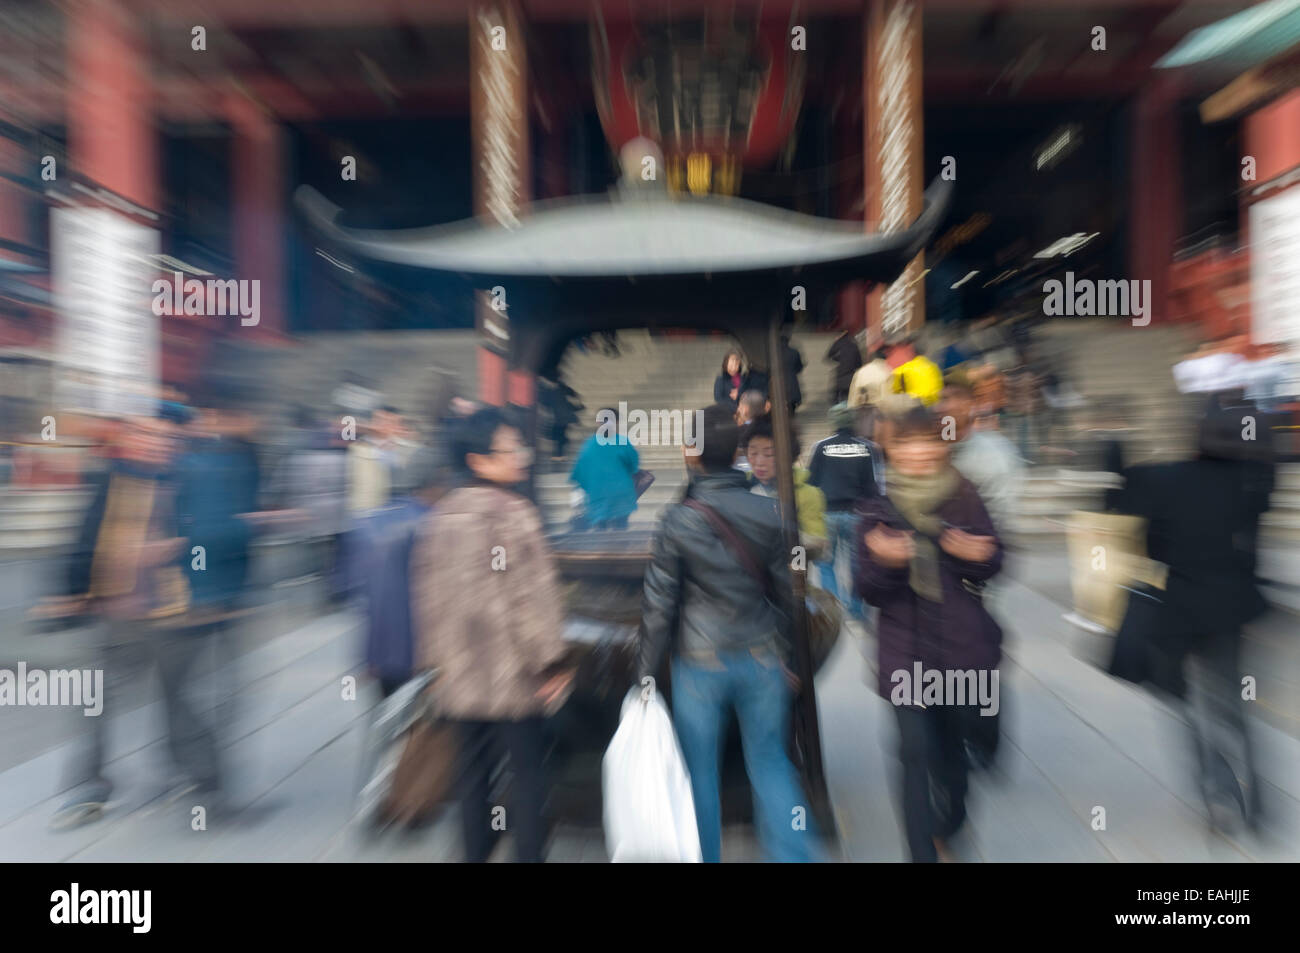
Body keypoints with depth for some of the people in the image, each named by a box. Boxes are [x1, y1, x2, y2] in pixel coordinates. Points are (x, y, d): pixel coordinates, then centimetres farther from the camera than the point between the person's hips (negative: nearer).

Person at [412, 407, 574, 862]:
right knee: (528, 771, 11)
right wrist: (553, 660, -10)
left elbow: (428, 596, 8)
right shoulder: (513, 511, -16)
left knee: (472, 772, 19)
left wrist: (434, 661, 17)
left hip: (459, 675, 6)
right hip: (513, 675, -6)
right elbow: (533, 594, -18)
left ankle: (475, 851, 33)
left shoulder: (439, 517, 4)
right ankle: (529, 851, 22)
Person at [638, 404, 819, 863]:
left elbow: (659, 605, -10)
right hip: (763, 659, 3)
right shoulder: (768, 513, -5)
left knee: (700, 770, 17)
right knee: (770, 762, 20)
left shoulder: (676, 521, -14)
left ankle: (704, 854, 34)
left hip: (700, 664, -2)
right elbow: (788, 590, 2)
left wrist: (646, 672, 0)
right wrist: (790, 658, 14)